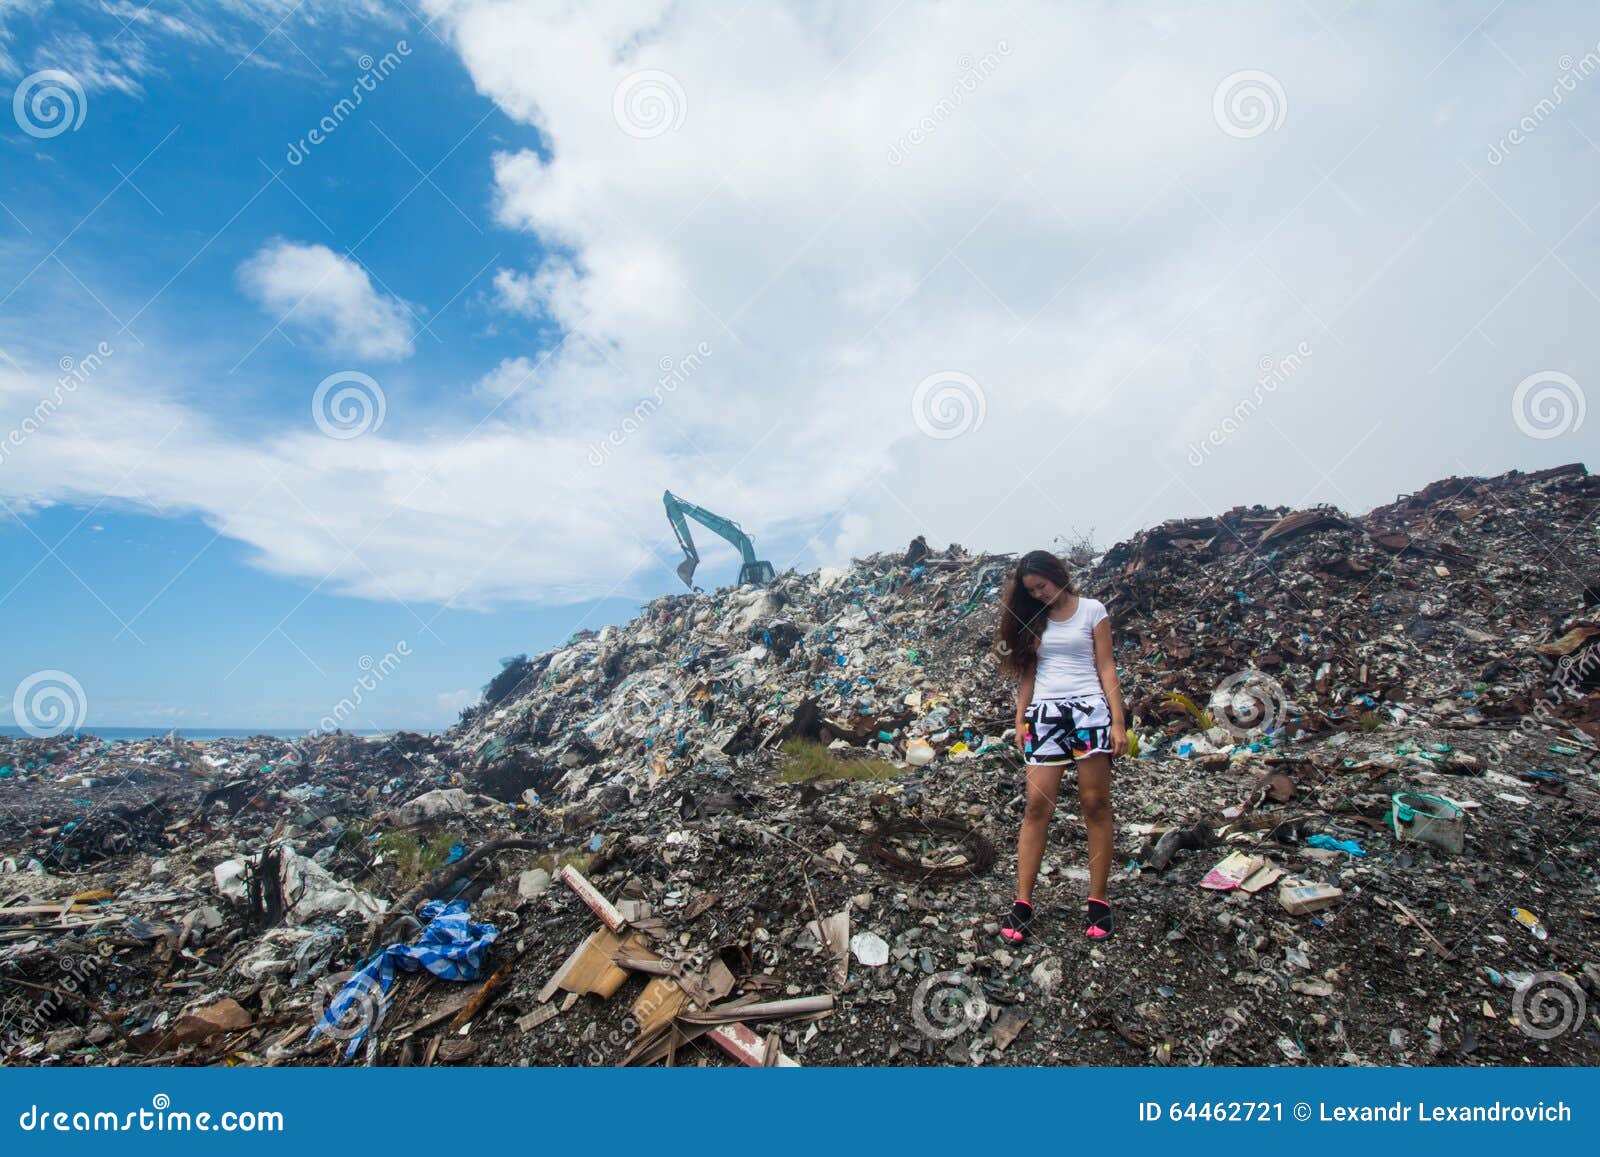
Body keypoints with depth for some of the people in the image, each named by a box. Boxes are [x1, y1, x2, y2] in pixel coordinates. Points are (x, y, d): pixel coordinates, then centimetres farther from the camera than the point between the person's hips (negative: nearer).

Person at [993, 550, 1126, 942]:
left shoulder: (1092, 610, 5)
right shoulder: (1033, 618, 13)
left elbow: (1106, 668, 2)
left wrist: (1118, 722, -3)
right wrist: (1020, 720, 8)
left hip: (1090, 708, -2)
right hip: (1045, 713, 2)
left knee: (1096, 804, 1)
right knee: (1038, 806, -4)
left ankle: (1098, 899, 10)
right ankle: (1022, 902, -1)